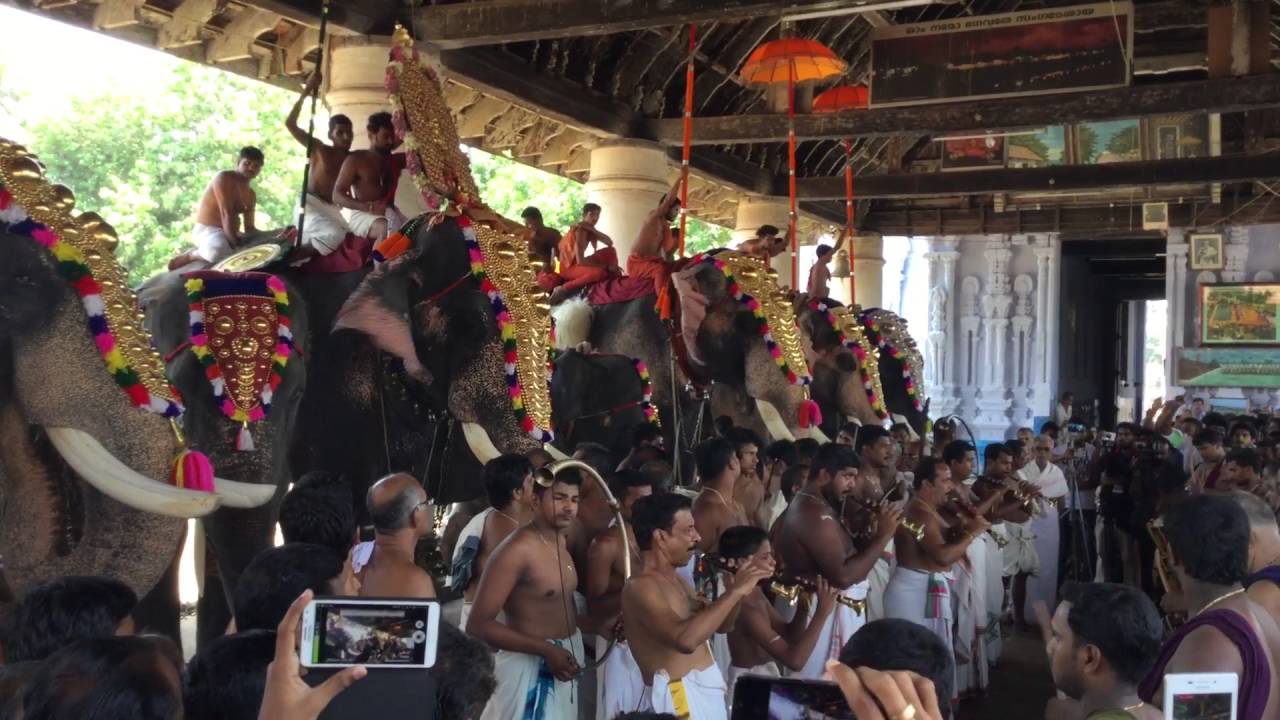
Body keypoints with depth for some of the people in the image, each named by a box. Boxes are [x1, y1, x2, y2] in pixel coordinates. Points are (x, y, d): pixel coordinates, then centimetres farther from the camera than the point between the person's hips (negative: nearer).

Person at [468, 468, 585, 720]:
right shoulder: (517, 549, -21)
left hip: (564, 659, 8)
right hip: (530, 665, -8)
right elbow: (478, 625, -23)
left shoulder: (561, 540, 7)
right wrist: (546, 650, -26)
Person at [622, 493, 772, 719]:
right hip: (678, 699, -9)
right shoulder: (640, 587, -18)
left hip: (706, 692, 9)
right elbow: (685, 638, -34)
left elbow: (718, 624, 20)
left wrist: (737, 592, 0)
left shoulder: (675, 580, 13)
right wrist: (735, 592, -26)